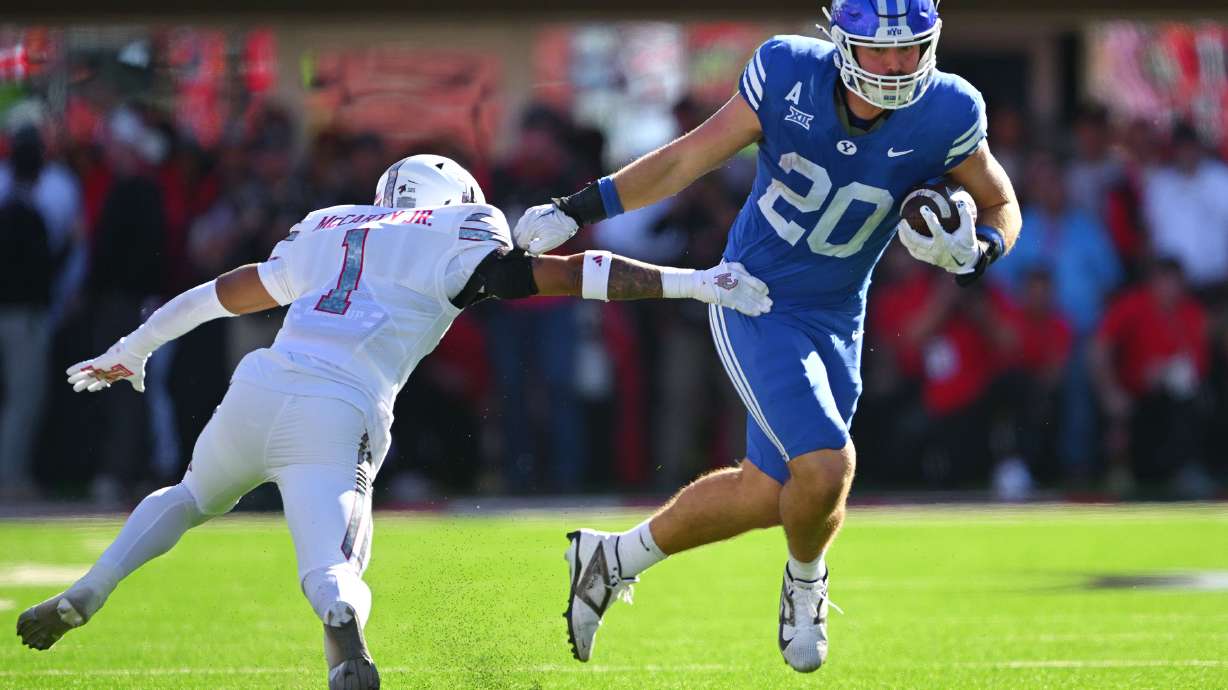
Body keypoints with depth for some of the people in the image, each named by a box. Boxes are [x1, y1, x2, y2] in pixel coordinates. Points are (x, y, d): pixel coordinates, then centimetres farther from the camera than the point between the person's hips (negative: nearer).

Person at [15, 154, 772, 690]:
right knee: (333, 570, -7)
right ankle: (343, 626, -44)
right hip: (338, 418, -5)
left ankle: (85, 595, 14)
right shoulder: (457, 239, 11)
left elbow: (219, 295, 36)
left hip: (260, 388, 5)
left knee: (192, 499, 32)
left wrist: (129, 353, 48)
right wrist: (691, 283, 4)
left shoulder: (325, 233, 26)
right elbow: (570, 275, 3)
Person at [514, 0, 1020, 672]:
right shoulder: (789, 73, -18)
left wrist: (972, 252, -22)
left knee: (770, 493, 10)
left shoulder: (946, 115, -16)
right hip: (753, 303, -4)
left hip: (834, 322, 4)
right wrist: (577, 210, -6)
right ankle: (806, 580, 13)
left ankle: (614, 558, 34)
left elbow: (1002, 209, 0)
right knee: (826, 468, -21)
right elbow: (691, 156, -6)